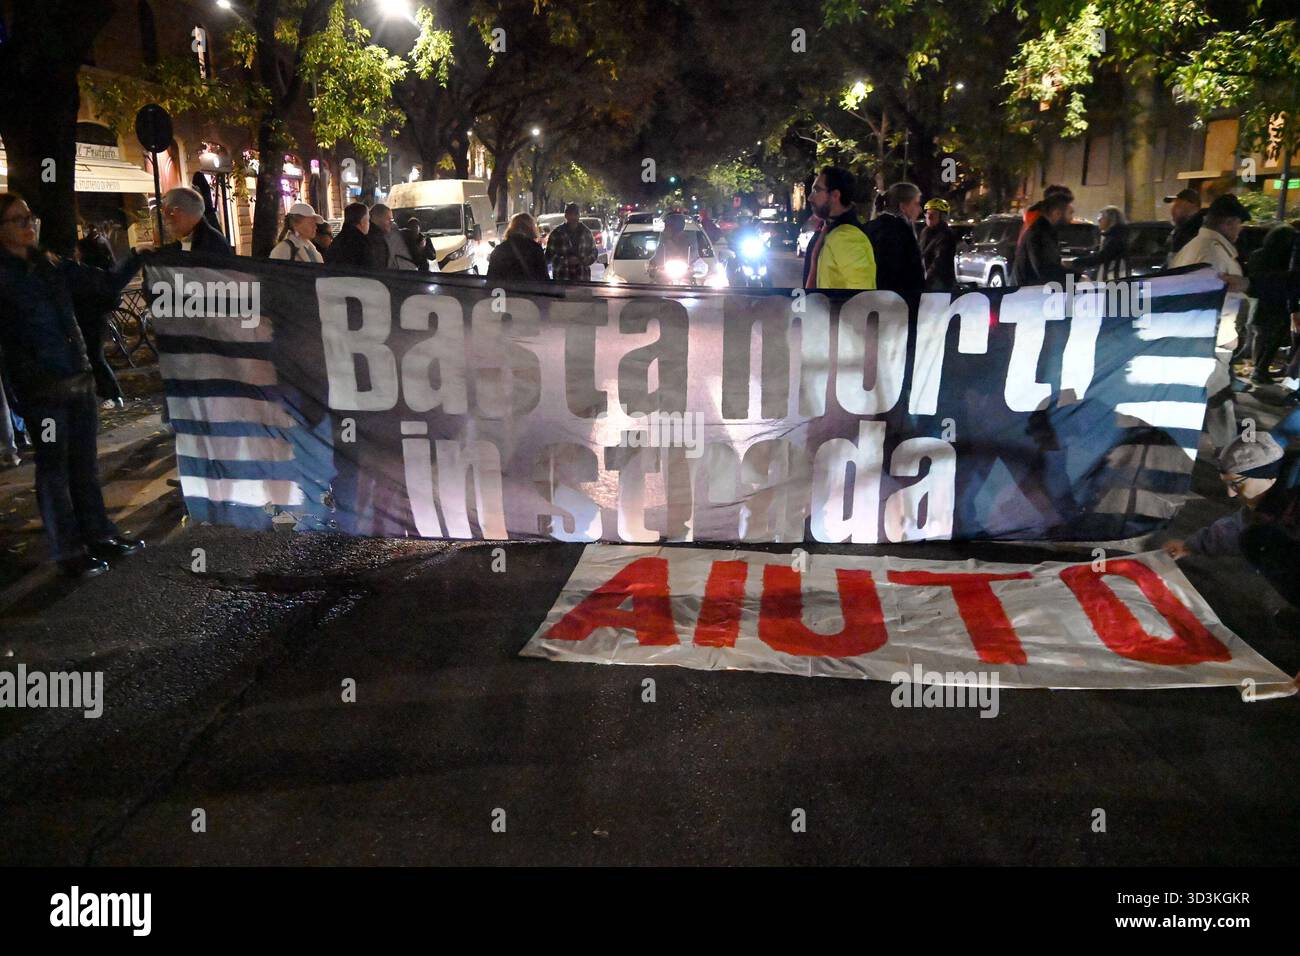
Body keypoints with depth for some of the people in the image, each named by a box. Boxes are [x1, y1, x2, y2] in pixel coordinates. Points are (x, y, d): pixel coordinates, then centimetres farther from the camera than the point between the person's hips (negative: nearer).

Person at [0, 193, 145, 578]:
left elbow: (106, 284, 14)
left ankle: (97, 534, 25)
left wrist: (137, 257, 5)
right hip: (41, 387, -6)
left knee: (84, 462, 14)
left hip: (80, 379, 6)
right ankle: (67, 551, 11)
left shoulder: (51, 266, 10)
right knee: (53, 467, 2)